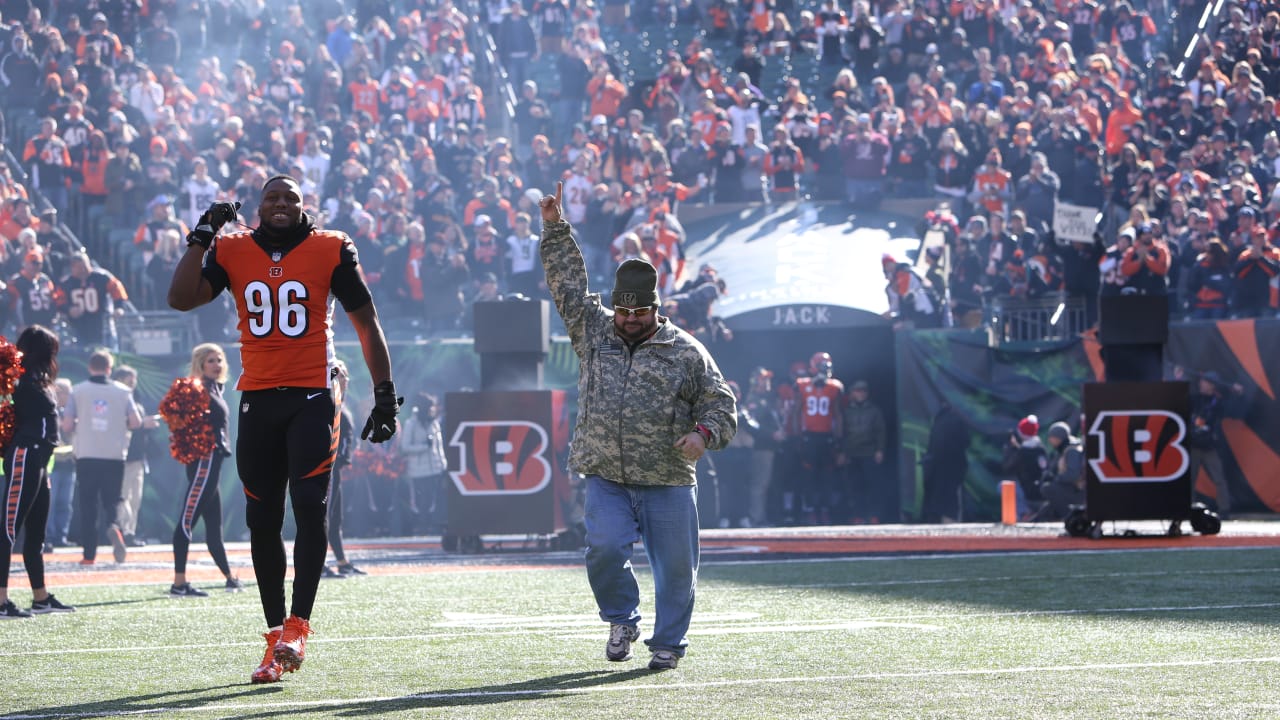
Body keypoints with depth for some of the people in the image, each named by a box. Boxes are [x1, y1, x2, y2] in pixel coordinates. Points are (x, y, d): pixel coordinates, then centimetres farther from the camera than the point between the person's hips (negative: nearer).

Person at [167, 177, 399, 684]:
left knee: (309, 507, -17)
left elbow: (366, 322, 6)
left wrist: (385, 392, 3)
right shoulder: (232, 252, 6)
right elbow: (181, 299, -5)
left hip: (312, 398, -3)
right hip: (258, 400, 3)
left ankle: (298, 624, -12)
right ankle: (276, 636, 13)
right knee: (262, 522, 5)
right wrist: (203, 237, -7)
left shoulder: (329, 251, 1)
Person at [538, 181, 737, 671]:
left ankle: (668, 642, 18)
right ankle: (621, 620, 10)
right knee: (605, 548, -16)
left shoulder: (685, 352, 3)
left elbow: (721, 405, 5)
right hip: (605, 479, 1)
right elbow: (568, 283, 16)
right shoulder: (593, 331, 11)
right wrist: (555, 230, 12)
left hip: (668, 483, -1)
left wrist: (704, 434, -14)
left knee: (675, 566, 1)